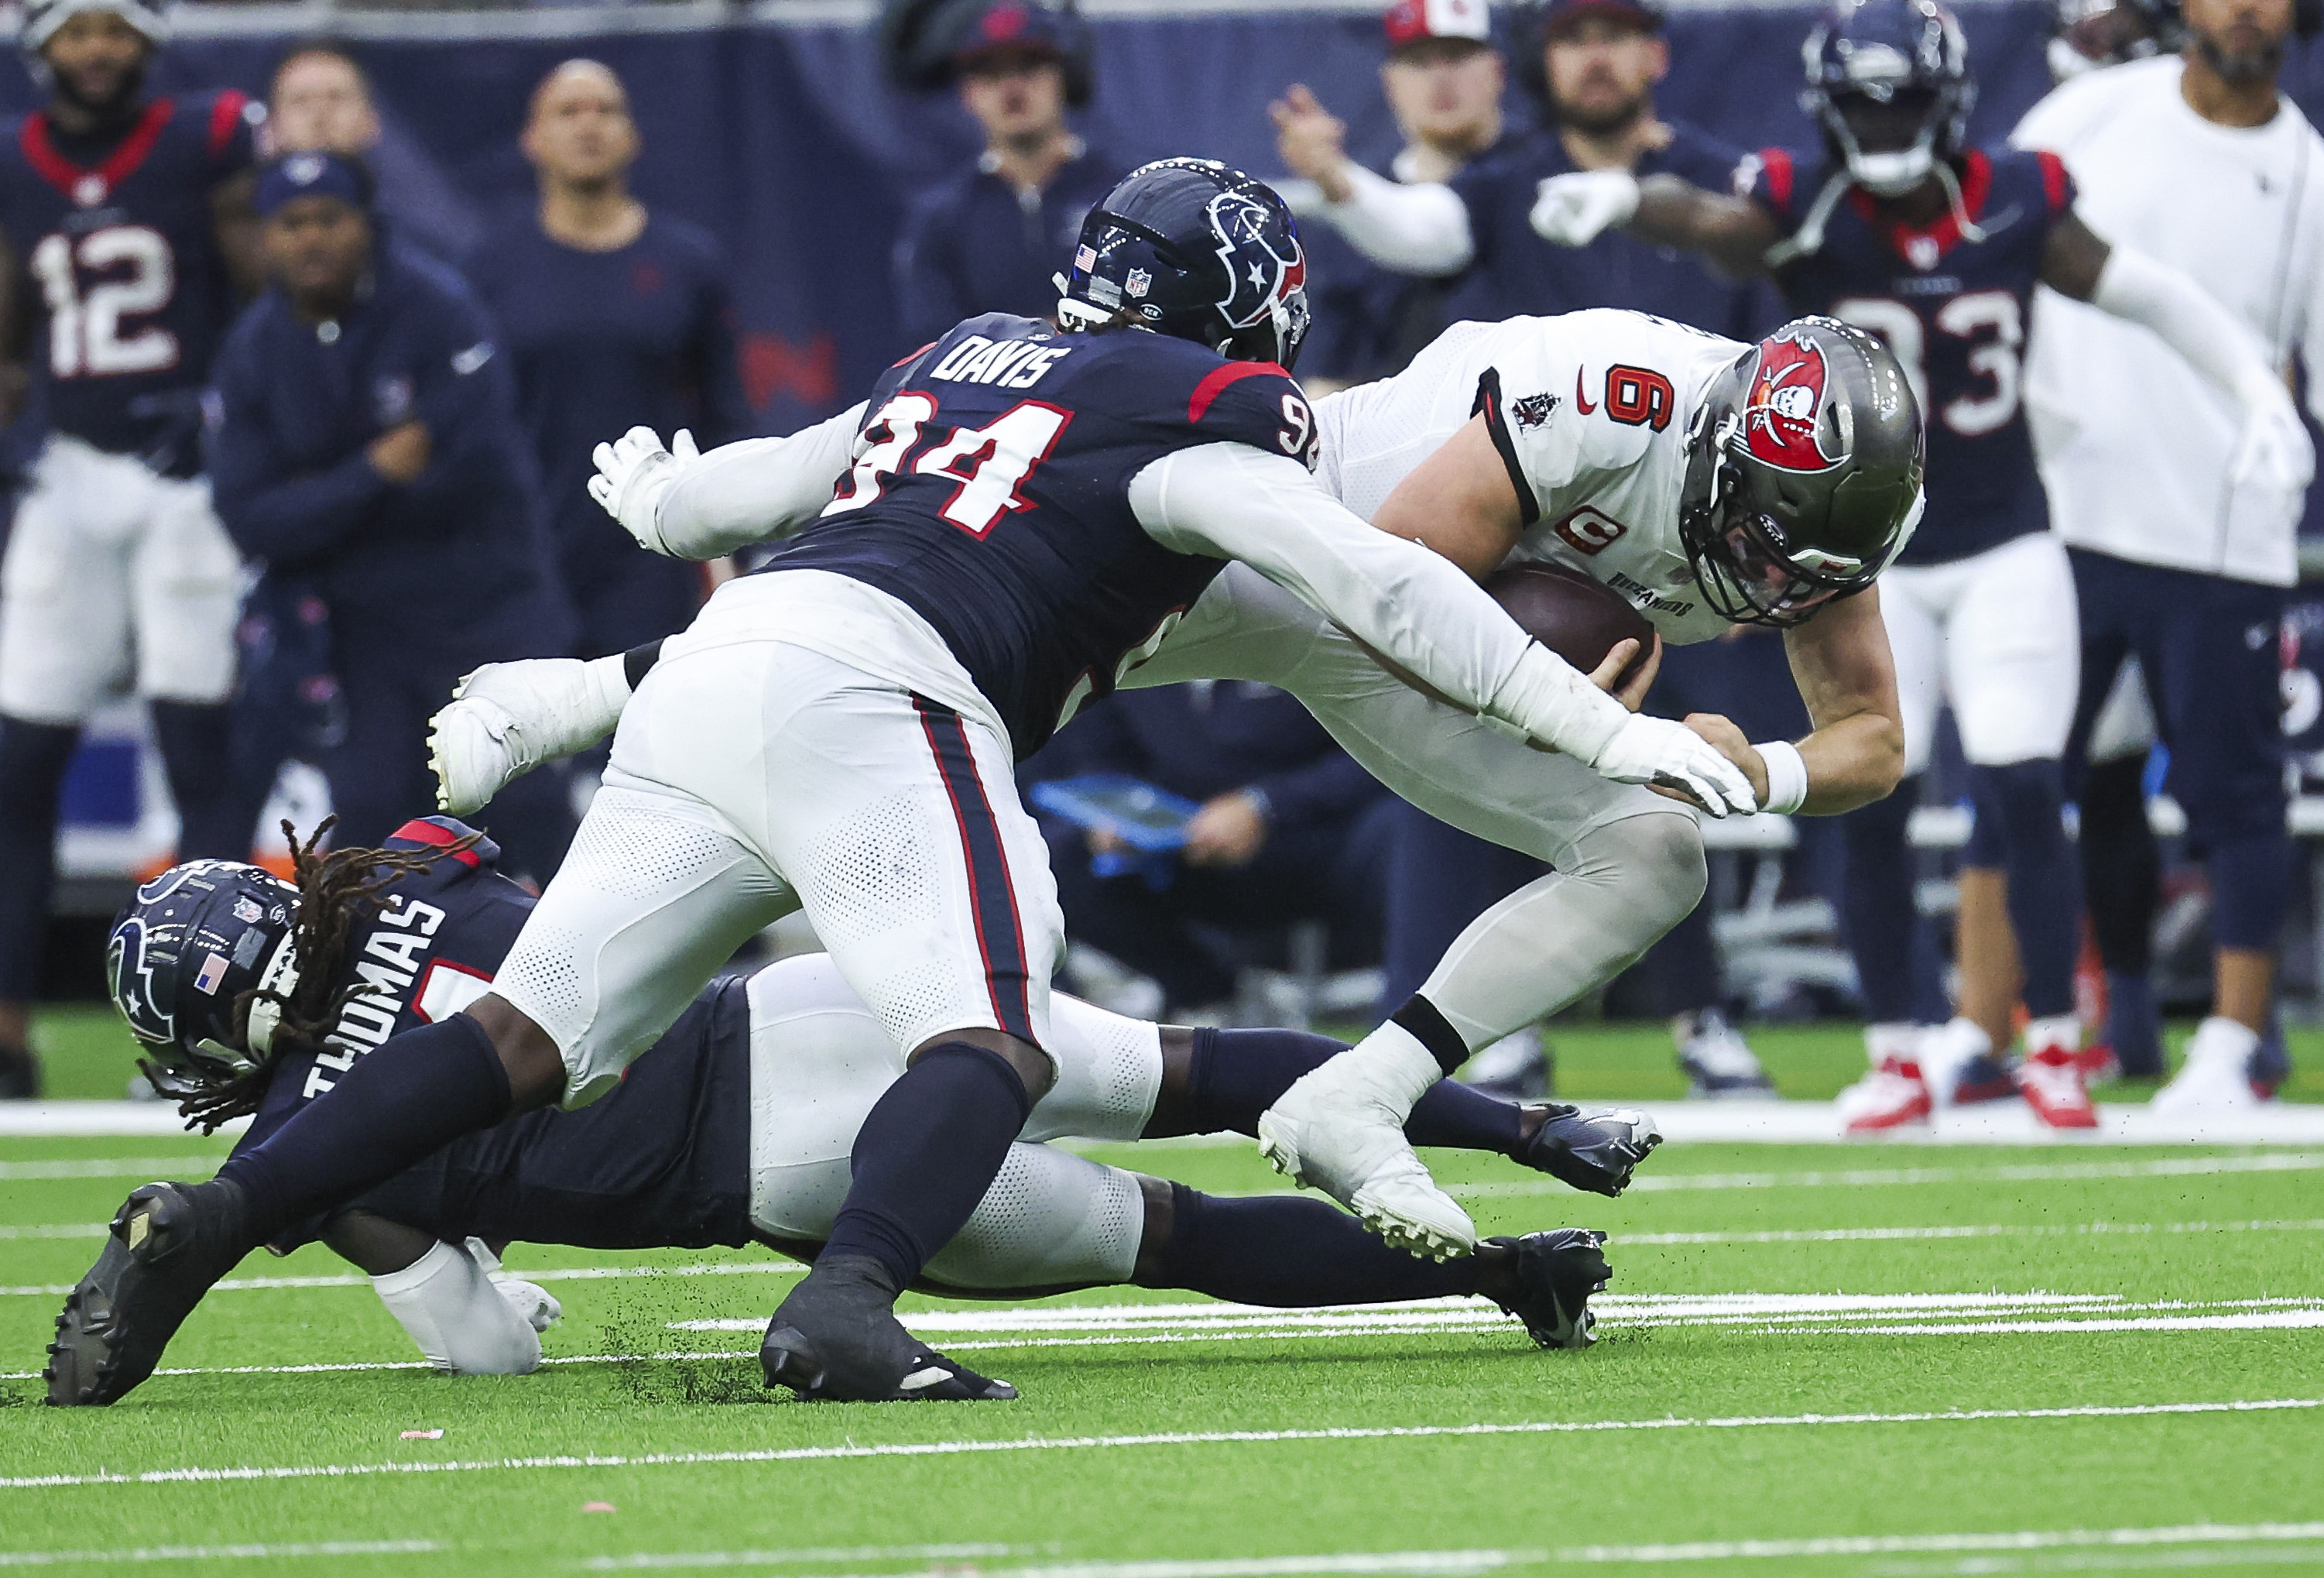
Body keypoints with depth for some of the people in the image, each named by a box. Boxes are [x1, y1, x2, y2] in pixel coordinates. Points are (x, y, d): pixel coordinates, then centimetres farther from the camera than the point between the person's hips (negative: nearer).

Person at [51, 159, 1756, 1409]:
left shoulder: (969, 354, 29)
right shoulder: (1201, 410, 9)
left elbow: (753, 484, 43)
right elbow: (1373, 583, 0)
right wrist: (1609, 728, 2)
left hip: (712, 666, 8)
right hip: (869, 683, -8)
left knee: (532, 1038, 5)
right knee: (992, 1039, -16)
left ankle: (217, 1214, -8)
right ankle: (846, 1303, -42)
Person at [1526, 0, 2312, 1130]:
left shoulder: (2014, 206, -6)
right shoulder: (1805, 210, -13)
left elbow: (2146, 294, 7)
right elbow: (1711, 223, -34)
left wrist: (2258, 390, 3)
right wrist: (1622, 198, -56)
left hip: (2006, 548, 1)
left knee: (2025, 795, -6)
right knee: (1870, 807, -3)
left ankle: (2053, 1049, 6)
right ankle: (1897, 1059, 10)